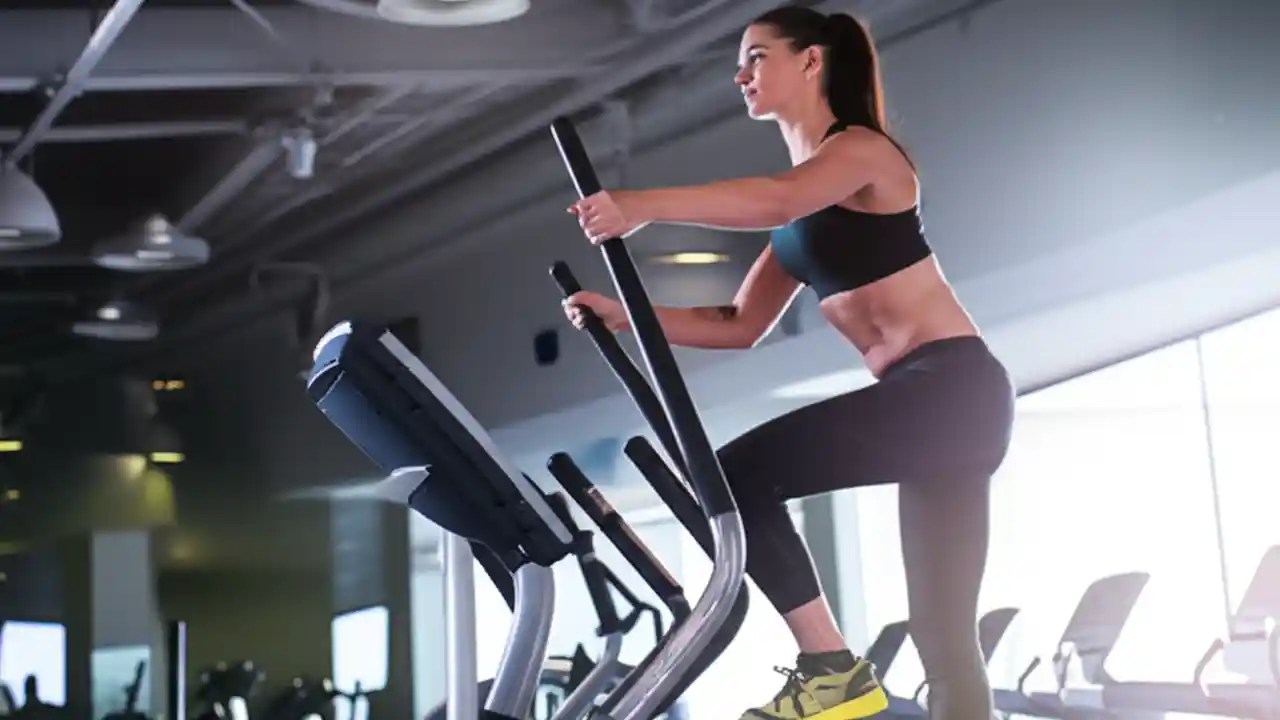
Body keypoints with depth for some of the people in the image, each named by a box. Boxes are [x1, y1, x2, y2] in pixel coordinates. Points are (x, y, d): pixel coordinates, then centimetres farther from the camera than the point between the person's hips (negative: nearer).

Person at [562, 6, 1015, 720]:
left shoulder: (862, 149, -5)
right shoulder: (800, 214, 21)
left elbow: (777, 199, -28)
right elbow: (740, 325, 18)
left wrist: (644, 205, -39)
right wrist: (626, 315, 9)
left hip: (953, 386, -9)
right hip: (927, 401, 9)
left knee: (740, 475, -15)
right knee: (944, 631, 4)